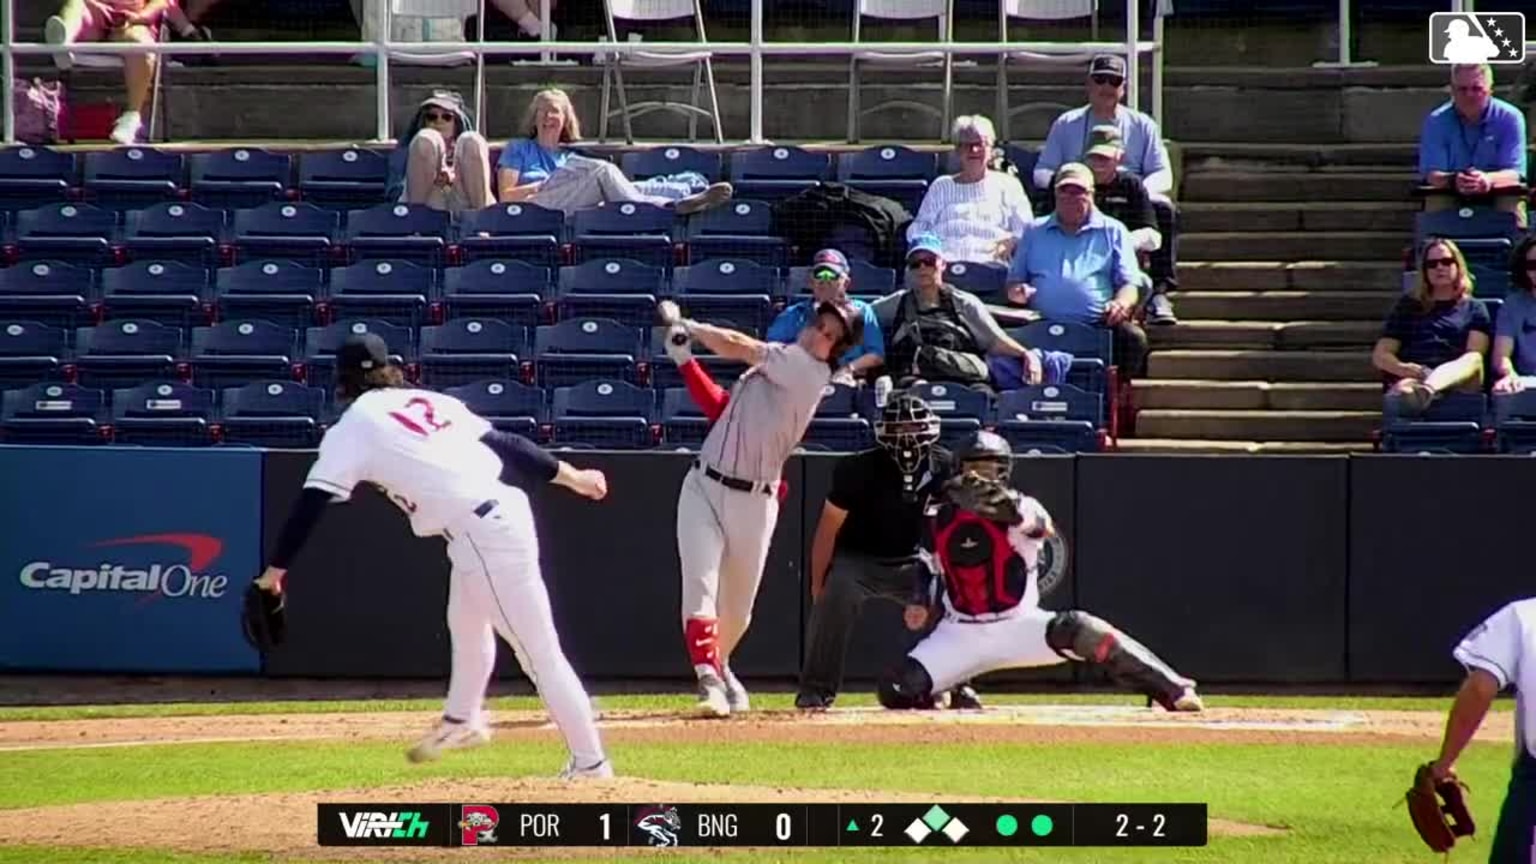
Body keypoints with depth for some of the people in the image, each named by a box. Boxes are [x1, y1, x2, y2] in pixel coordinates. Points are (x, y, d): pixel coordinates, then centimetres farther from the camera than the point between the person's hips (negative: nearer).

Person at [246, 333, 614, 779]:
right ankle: (461, 720, 46)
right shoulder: (431, 403, 19)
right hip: (507, 509, 8)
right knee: (466, 621, 32)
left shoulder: (356, 427, 1)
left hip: (482, 536, -8)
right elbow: (505, 443, 16)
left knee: (540, 654, -6)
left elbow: (311, 502, -3)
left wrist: (274, 570, 0)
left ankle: (590, 763, -5)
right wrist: (570, 475, 21)